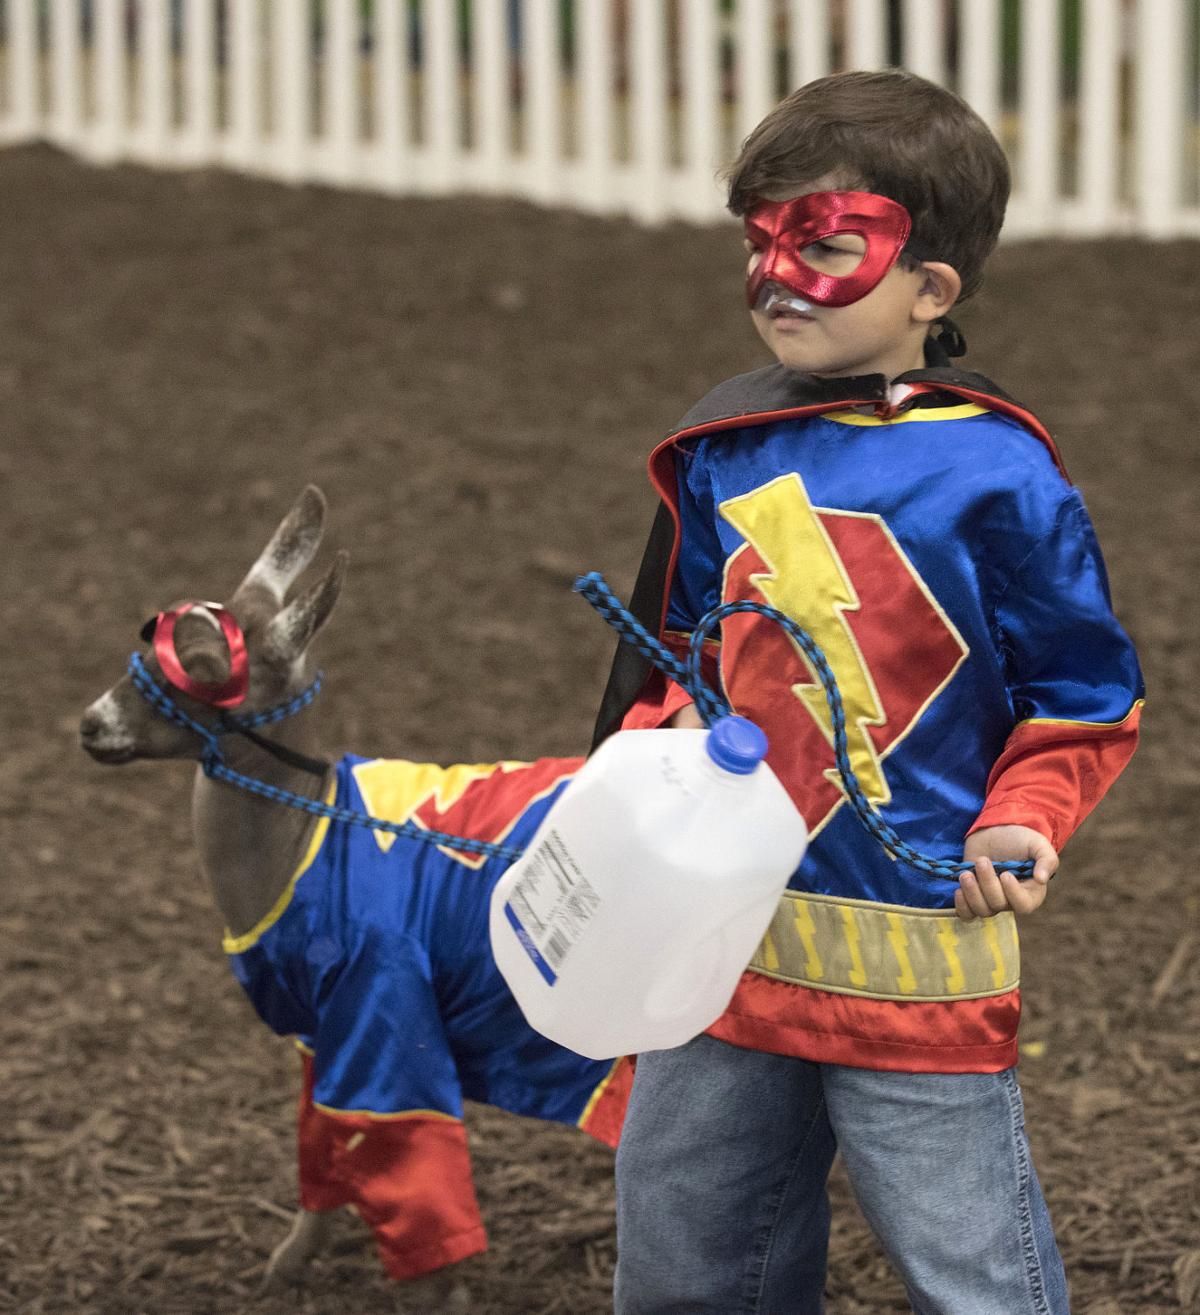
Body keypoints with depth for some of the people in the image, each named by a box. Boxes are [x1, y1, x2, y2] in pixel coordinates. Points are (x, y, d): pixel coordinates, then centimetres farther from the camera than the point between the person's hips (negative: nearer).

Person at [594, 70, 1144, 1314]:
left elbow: (1085, 695, -3)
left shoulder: (996, 478, -11)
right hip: (719, 942, 6)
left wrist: (1018, 826, -16)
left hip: (916, 962, -6)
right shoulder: (726, 452, 6)